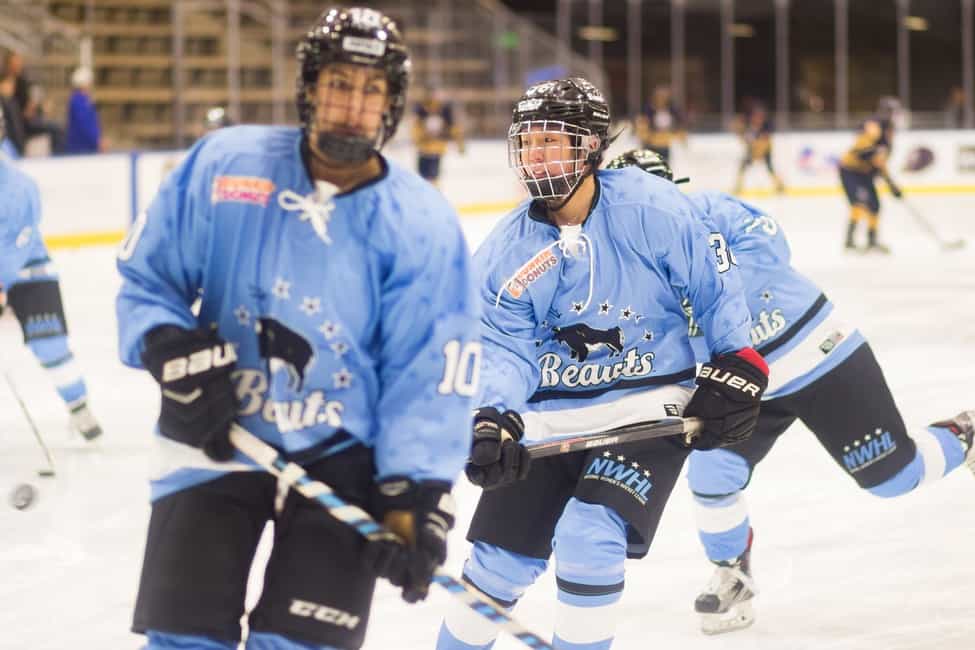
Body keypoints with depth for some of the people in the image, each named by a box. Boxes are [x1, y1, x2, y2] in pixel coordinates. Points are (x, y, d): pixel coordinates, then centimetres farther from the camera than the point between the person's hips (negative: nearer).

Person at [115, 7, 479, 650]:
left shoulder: (422, 225, -9)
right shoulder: (223, 164, -6)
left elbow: (430, 375, -9)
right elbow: (146, 275, 4)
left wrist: (414, 499, -15)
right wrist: (179, 356, -14)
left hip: (343, 453, -1)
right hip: (216, 438, 1)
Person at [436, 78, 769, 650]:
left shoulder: (651, 207, -15)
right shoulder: (505, 251, -5)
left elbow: (715, 285, -3)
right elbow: (507, 350, -8)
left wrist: (738, 367, -5)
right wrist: (492, 420, -25)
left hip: (649, 404, -3)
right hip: (551, 415, 4)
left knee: (588, 540, -20)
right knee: (499, 558, 4)